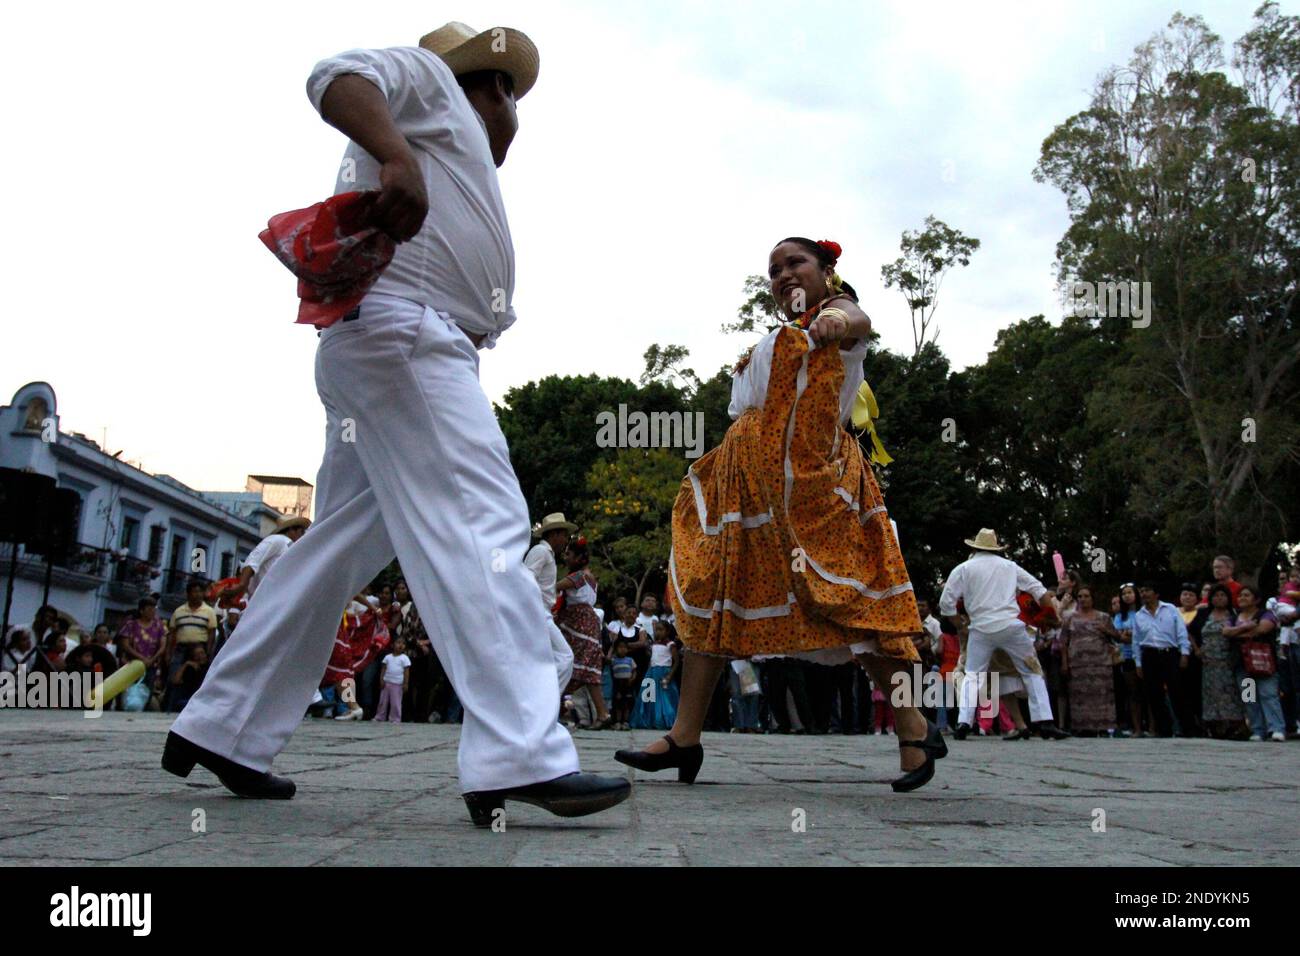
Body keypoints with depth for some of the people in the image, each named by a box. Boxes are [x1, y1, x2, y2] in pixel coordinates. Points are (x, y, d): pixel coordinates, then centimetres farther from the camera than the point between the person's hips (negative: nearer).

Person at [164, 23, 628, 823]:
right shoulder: (431, 77, 12)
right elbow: (340, 77, -9)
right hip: (401, 332, -10)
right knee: (481, 525, -19)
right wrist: (395, 154, -27)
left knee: (341, 549, 8)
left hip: (426, 350, 10)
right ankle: (519, 756, -24)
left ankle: (224, 730, 16)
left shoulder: (459, 156, 35)